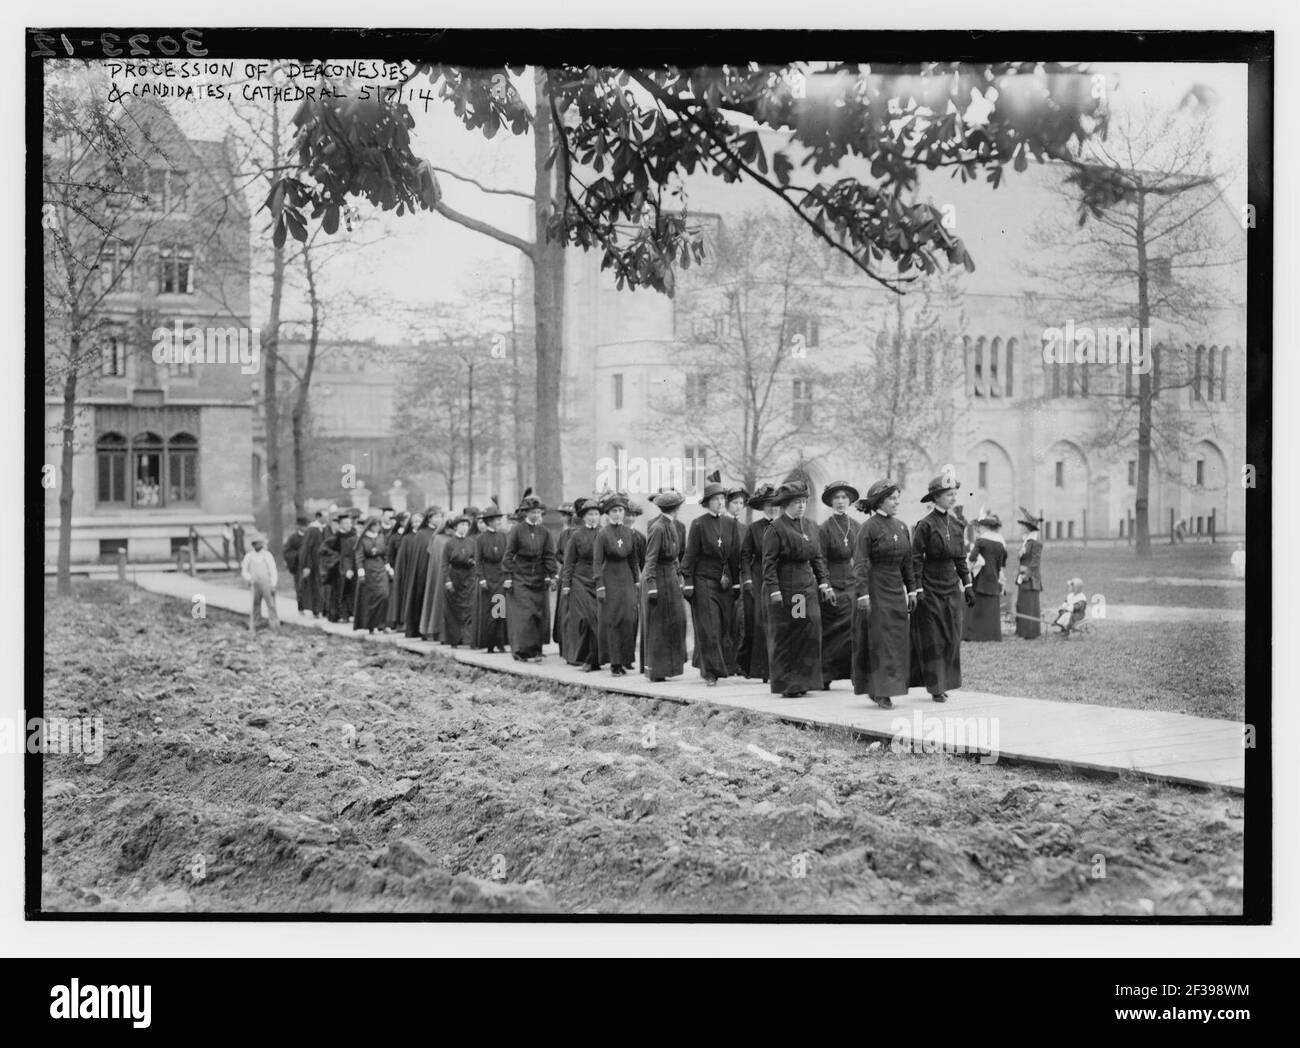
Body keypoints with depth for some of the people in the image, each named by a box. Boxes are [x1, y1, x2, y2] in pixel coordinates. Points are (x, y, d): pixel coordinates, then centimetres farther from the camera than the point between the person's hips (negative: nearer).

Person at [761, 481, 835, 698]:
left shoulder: (810, 527, 13)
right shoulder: (776, 528, -7)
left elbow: (817, 558, 17)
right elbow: (769, 562, -10)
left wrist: (823, 583, 8)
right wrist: (774, 589, -17)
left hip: (807, 587, 6)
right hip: (784, 588, -6)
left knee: (810, 630, 0)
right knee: (784, 637, -1)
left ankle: (802, 681, 9)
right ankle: (785, 684, 6)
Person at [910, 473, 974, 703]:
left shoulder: (956, 524, 9)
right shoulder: (925, 525, -10)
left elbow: (961, 558, 15)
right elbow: (916, 559, -11)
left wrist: (967, 585, 11)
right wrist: (918, 589, -15)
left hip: (951, 588, 6)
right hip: (931, 587, -6)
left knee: (952, 638, 6)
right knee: (933, 640, -1)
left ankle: (945, 682, 16)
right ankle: (936, 687, 3)